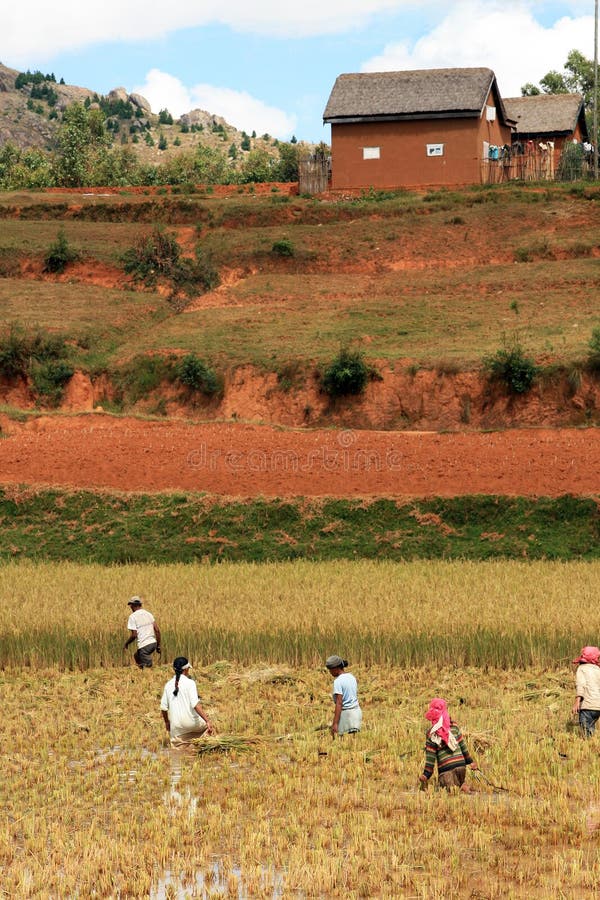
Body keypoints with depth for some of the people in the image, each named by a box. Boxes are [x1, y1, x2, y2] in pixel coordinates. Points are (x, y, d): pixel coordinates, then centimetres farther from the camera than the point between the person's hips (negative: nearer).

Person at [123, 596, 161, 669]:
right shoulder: (148, 614, 10)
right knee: (137, 656, 30)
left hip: (144, 645, -7)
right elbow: (157, 630, 7)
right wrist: (158, 645, 14)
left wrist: (126, 644, 4)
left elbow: (134, 635, -13)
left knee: (148, 668, -3)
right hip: (153, 643, 7)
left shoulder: (133, 616, -8)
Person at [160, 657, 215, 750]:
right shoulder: (189, 683, -7)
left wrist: (167, 722, 26)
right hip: (191, 723, -4)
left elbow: (163, 707, 9)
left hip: (176, 725, 4)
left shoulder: (168, 685, 7)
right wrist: (207, 721, -20)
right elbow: (195, 704, -17)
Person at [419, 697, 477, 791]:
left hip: (445, 768, -4)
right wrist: (470, 761, 23)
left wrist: (426, 774, -2)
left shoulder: (432, 733, -6)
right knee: (459, 785, 20)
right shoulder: (454, 726, 5)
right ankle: (462, 786, -7)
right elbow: (462, 745, 12)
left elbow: (430, 755, -6)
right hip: (461, 765, 4)